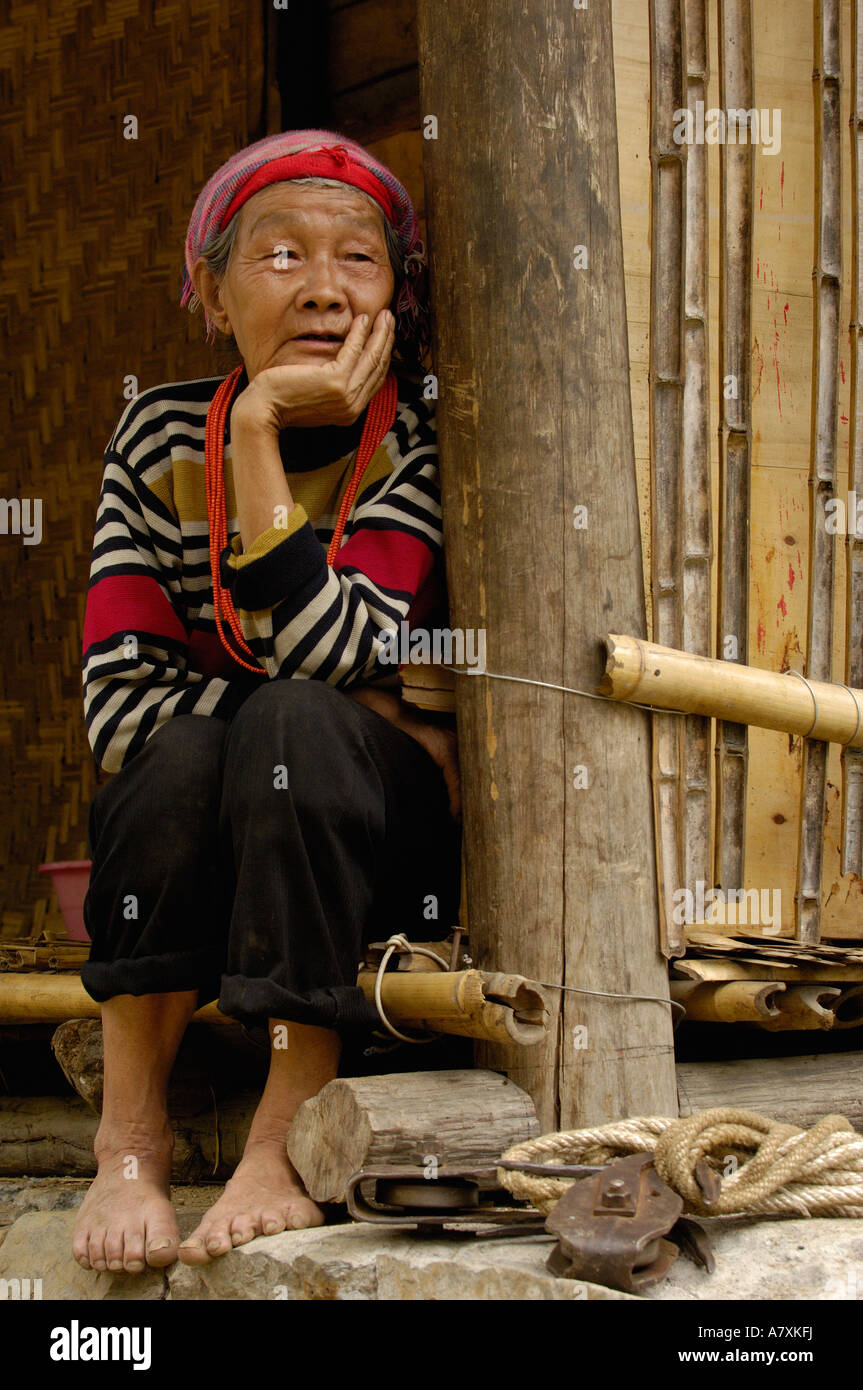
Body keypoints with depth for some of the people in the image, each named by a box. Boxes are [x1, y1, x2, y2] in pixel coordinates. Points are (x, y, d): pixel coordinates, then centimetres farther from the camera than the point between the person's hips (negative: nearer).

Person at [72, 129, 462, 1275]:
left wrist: (259, 429, -25)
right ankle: (129, 1140, -22)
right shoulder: (163, 438, -2)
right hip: (198, 866, 2)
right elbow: (118, 697, -12)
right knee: (182, 747, -30)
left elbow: (325, 652, -23)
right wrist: (367, 718, -21)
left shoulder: (420, 441, -9)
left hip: (381, 855, -2)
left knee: (298, 724, -32)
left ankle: (291, 1140, -29)